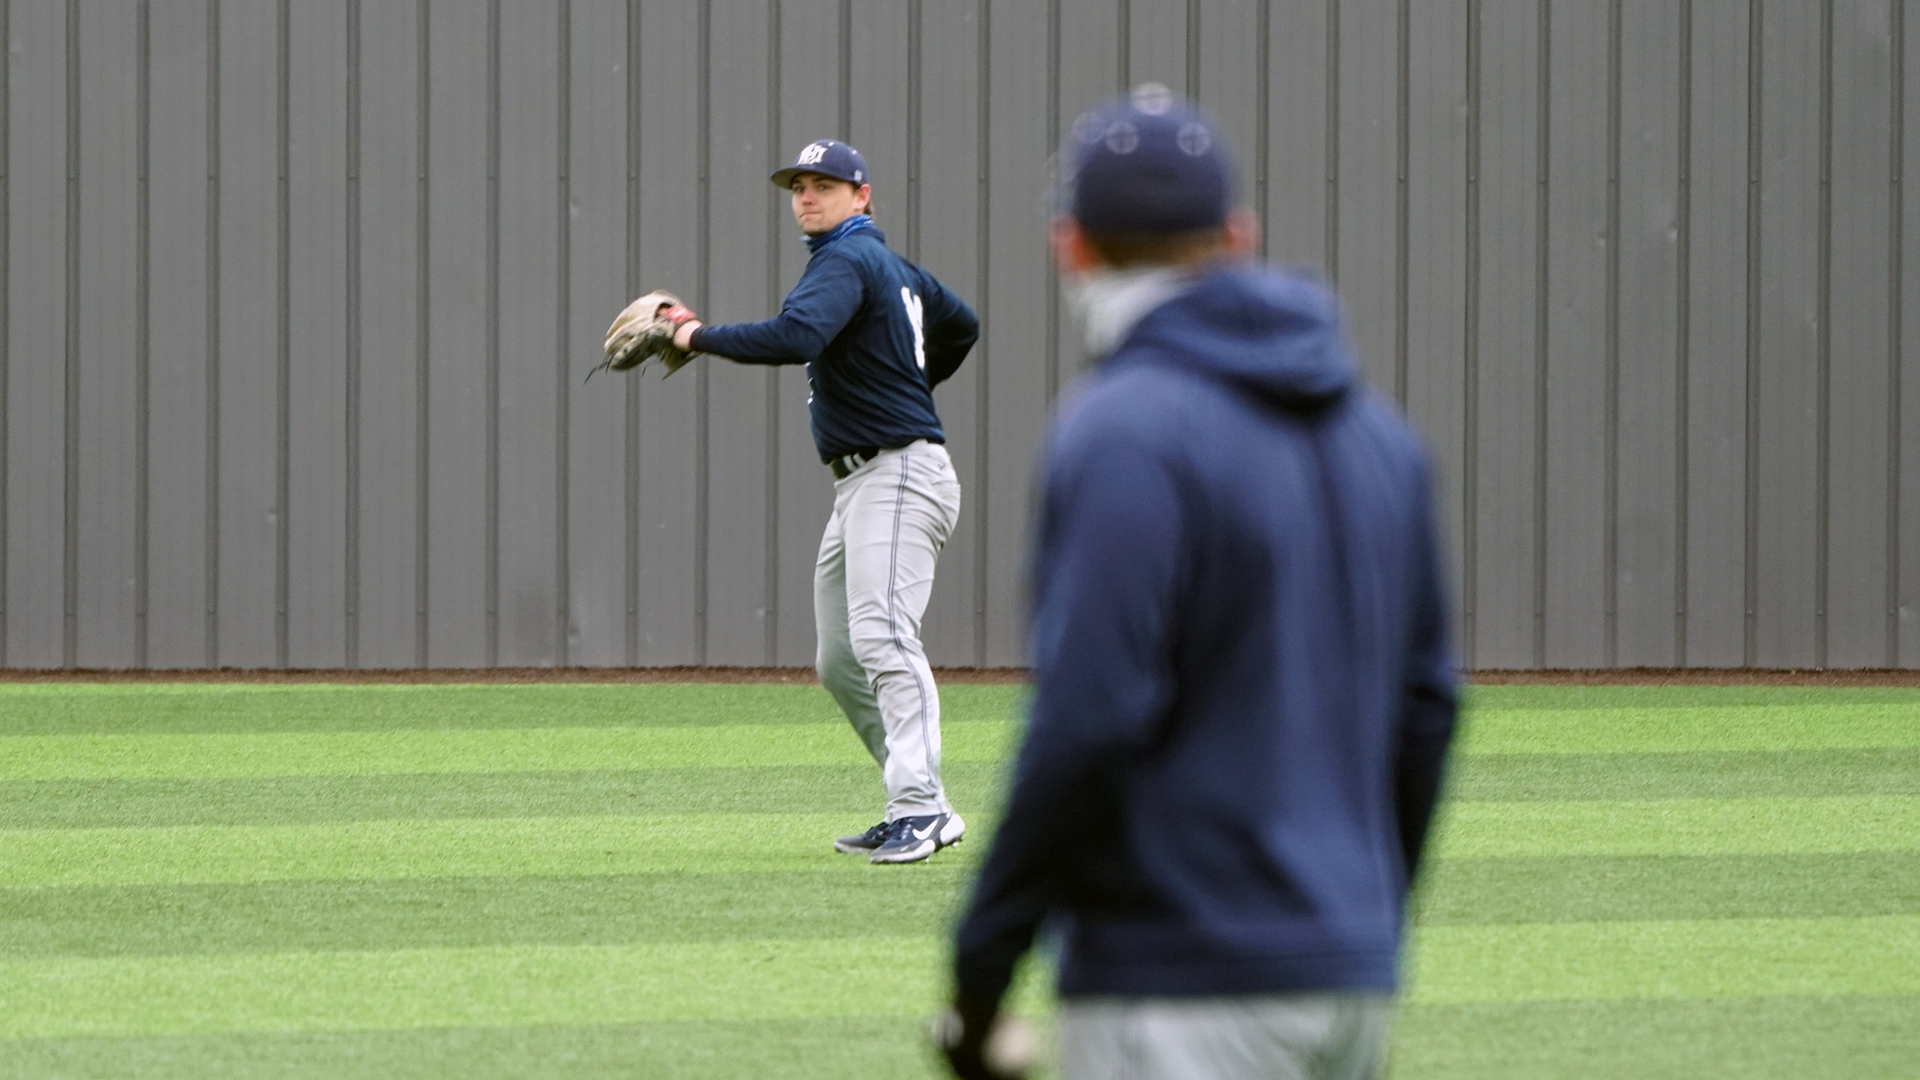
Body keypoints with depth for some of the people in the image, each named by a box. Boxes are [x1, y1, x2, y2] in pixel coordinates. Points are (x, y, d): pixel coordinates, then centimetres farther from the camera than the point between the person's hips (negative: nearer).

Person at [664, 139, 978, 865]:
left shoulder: (846, 260, -10)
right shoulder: (892, 266, 21)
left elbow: (793, 336, -28)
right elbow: (960, 325, 36)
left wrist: (700, 336, -17)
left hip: (899, 472, -11)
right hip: (860, 484, 11)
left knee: (881, 636, -24)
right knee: (840, 663, 11)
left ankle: (920, 807, -33)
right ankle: (918, 811, 13)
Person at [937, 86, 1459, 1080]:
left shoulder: (1124, 428, -12)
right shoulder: (1376, 429, 13)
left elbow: (1089, 722, -18)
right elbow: (1425, 707, 17)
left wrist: (981, 961, -12)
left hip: (1179, 992, -8)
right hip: (1351, 982, 8)